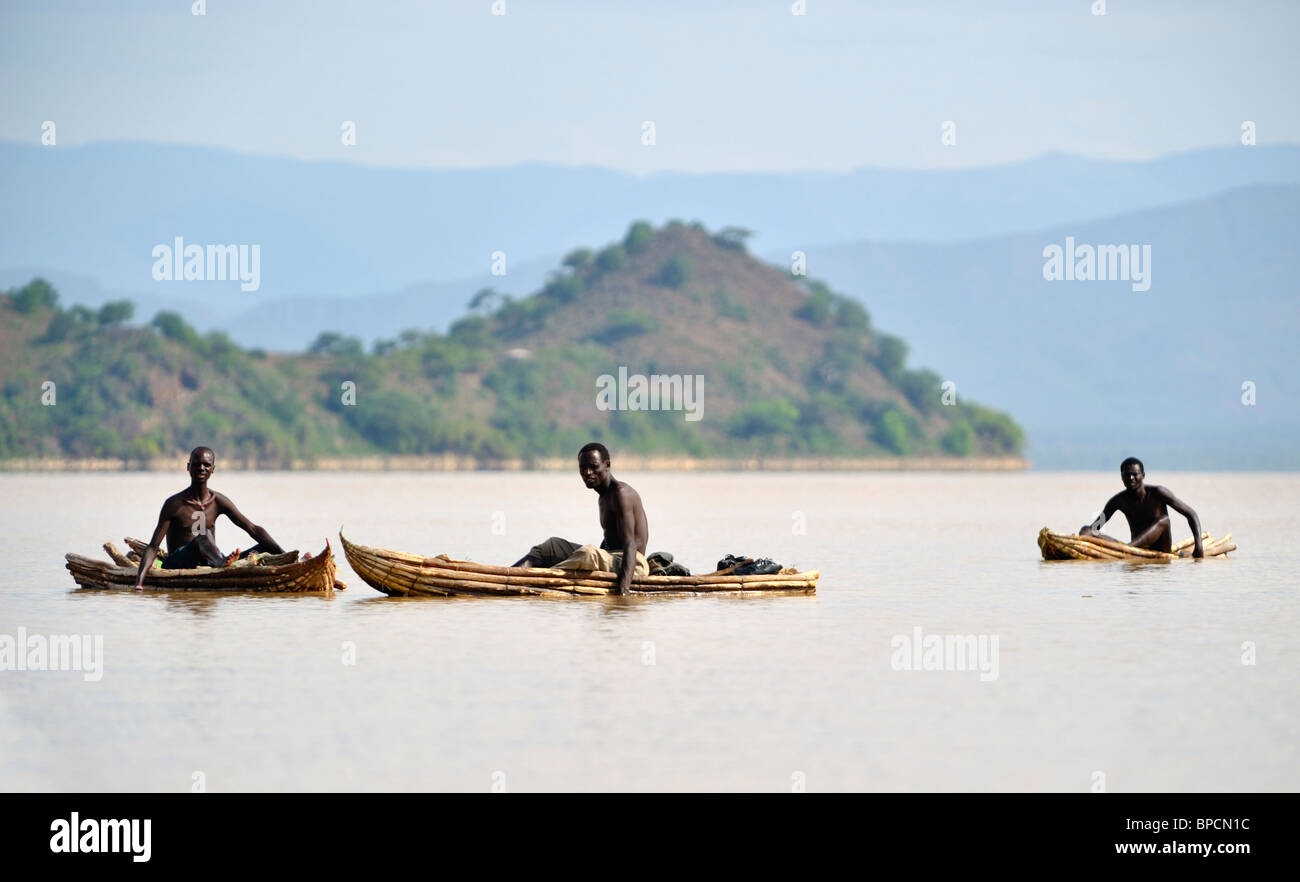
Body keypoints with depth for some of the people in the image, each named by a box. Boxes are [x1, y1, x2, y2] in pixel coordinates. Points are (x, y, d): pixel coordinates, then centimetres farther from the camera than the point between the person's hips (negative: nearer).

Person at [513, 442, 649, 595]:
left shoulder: (621, 493, -14)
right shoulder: (603, 497, 19)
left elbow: (630, 544, -23)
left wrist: (624, 584, -33)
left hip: (633, 565, -10)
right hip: (612, 562, 10)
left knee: (590, 554, -38)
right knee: (553, 545, 6)